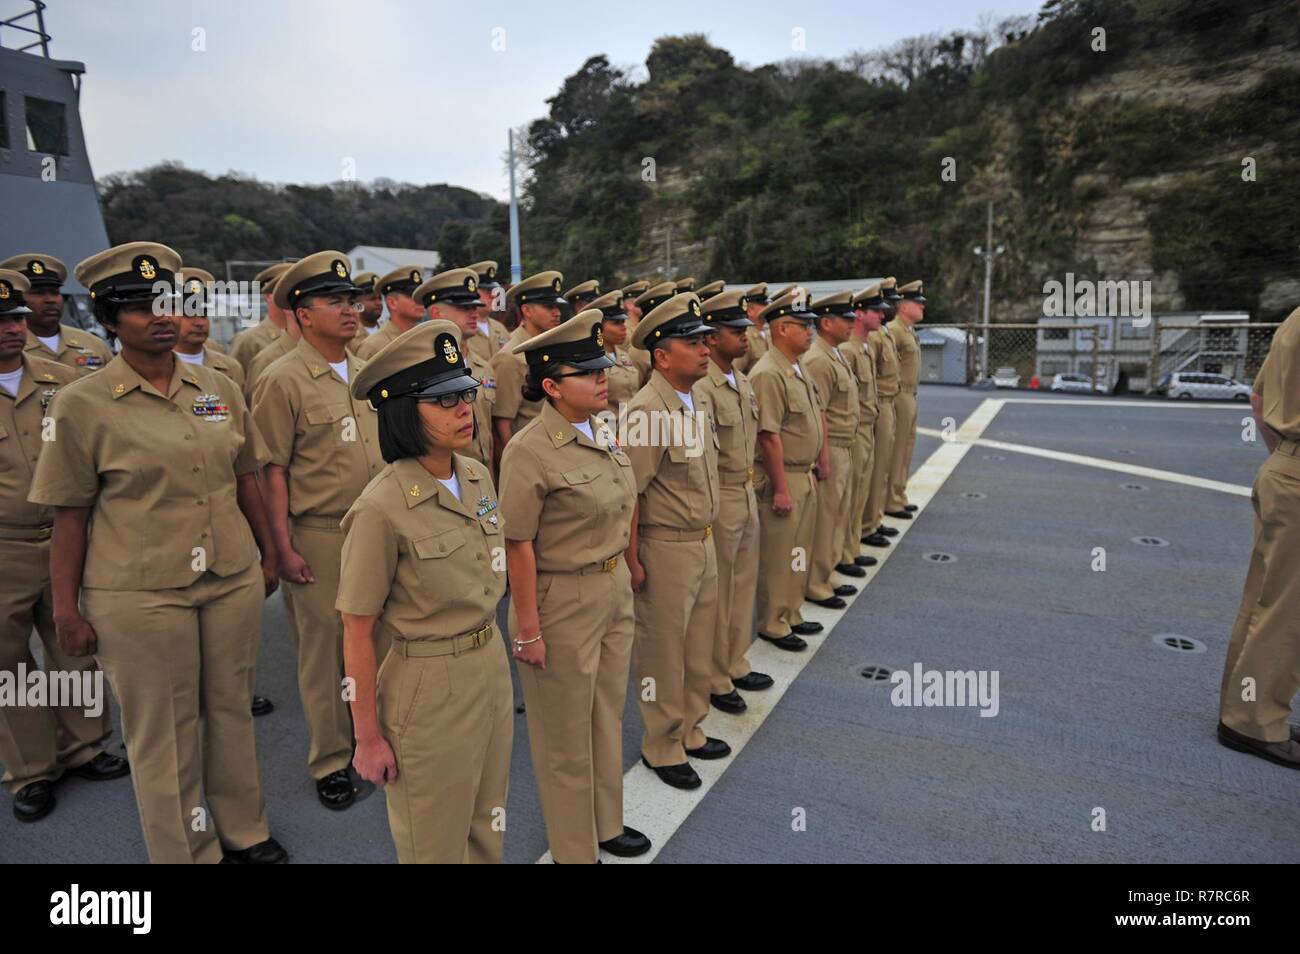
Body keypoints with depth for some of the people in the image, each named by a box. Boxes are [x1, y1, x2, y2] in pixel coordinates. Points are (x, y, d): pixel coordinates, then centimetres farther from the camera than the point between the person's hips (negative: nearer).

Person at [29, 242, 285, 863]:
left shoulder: (219, 389, 4)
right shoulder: (81, 404, -6)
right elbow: (69, 516, -4)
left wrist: (269, 553, 14)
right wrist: (66, 608, -4)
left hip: (233, 582, 4)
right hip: (140, 596, -3)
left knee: (231, 711, 16)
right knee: (162, 732, 10)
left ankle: (244, 832, 36)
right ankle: (187, 853, 30)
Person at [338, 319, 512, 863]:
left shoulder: (478, 478, -1)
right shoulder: (382, 509, -22)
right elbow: (357, 635, -15)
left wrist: (494, 668, 15)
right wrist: (368, 737, -9)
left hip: (493, 669, 6)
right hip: (429, 688, -6)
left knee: (486, 834, 24)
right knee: (438, 847, 16)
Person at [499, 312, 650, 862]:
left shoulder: (603, 431, 2)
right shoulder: (530, 451, -21)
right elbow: (519, 546, -20)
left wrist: (623, 574, 14)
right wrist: (527, 631, -17)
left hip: (615, 592, 7)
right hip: (562, 603, -7)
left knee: (608, 717, 22)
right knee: (566, 734, 13)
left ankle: (606, 823, 44)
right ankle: (574, 848, 34)